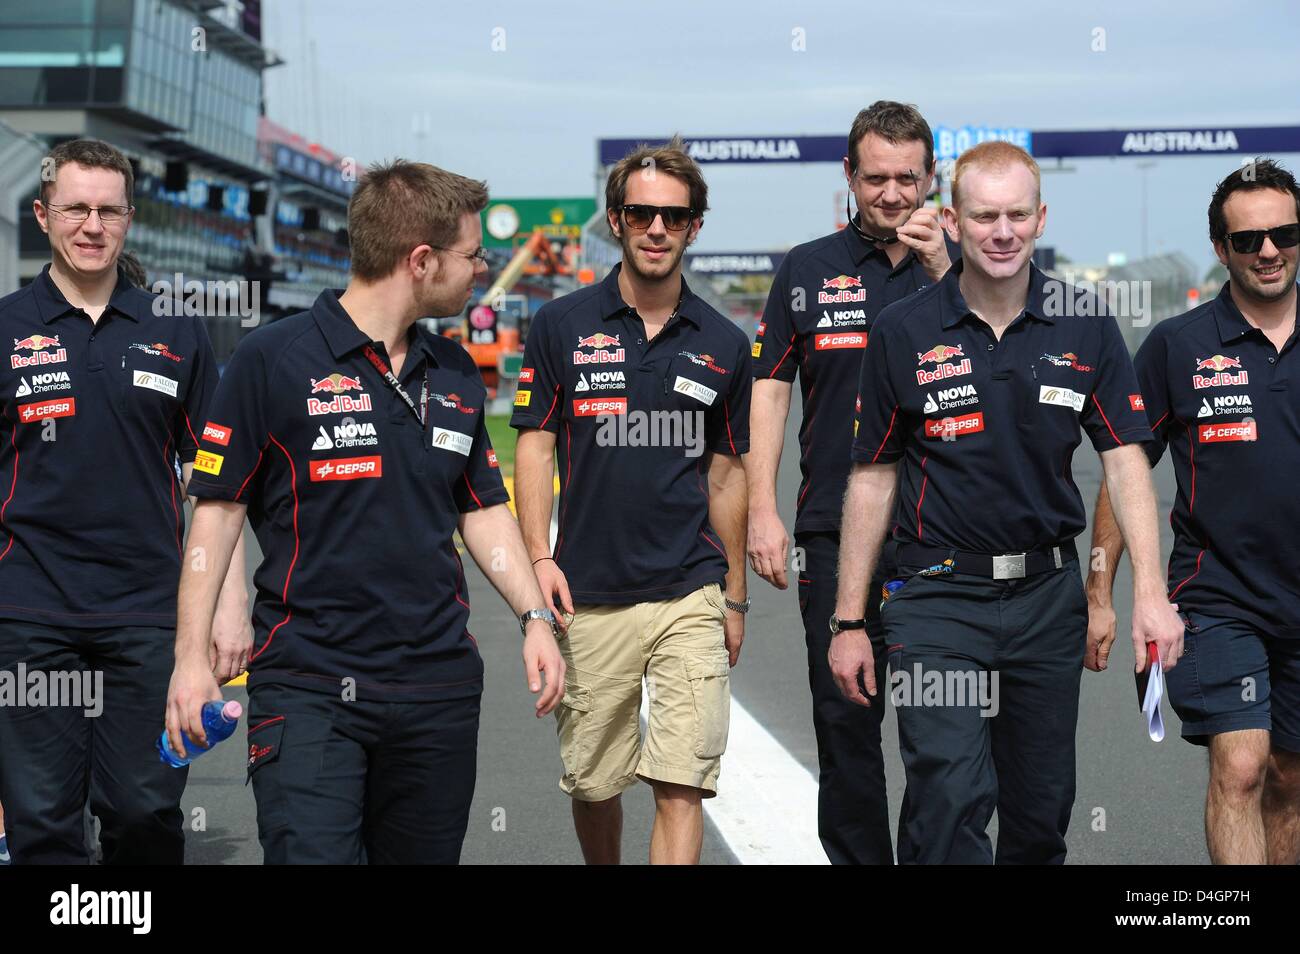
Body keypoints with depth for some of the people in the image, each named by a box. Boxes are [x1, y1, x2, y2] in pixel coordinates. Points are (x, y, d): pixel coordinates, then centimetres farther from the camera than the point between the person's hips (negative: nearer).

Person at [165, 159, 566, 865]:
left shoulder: (455, 374, 11)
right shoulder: (272, 360, -7)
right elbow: (217, 509, -4)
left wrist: (534, 616, 7)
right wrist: (191, 656, -7)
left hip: (440, 684, 5)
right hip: (309, 686, -5)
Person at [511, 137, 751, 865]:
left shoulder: (723, 345, 6)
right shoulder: (562, 326, 2)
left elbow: (725, 475, 12)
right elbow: (536, 446, 2)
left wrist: (735, 598, 13)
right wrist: (539, 556, -10)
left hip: (690, 598, 0)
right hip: (589, 598, 0)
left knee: (681, 787, -8)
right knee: (592, 783, 11)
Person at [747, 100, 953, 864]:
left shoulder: (958, 267, 6)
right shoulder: (808, 270, 8)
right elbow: (770, 393, 8)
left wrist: (939, 272, -21)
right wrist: (763, 512, 1)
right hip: (837, 532, 1)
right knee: (845, 715, 5)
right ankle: (856, 856, 16)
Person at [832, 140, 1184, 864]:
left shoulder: (1087, 330, 2)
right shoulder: (904, 334, -2)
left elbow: (1126, 463, 0)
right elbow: (873, 478, 2)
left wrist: (1150, 593, -13)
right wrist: (849, 621, 0)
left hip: (1048, 594, 3)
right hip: (938, 597, -2)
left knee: (1043, 811, 11)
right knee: (950, 802, -15)